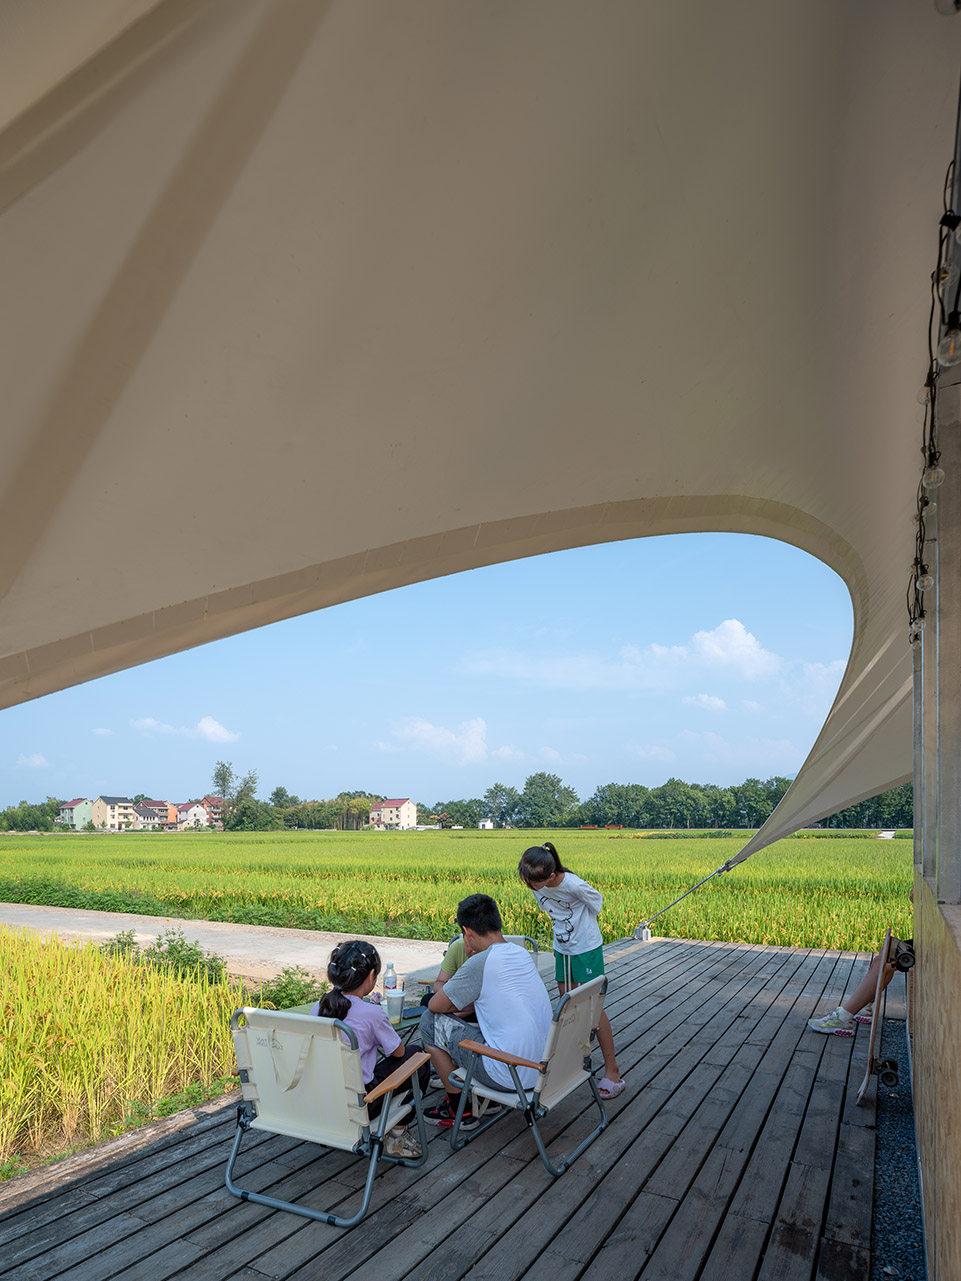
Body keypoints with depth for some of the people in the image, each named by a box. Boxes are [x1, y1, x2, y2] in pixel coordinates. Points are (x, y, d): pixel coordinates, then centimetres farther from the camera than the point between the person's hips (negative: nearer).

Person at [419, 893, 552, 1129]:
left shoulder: (481, 962, -18)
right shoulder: (523, 954, 6)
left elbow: (435, 1005, -6)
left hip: (509, 1076, -8)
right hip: (544, 1067, 8)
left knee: (430, 1021, 4)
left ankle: (459, 1110, 15)